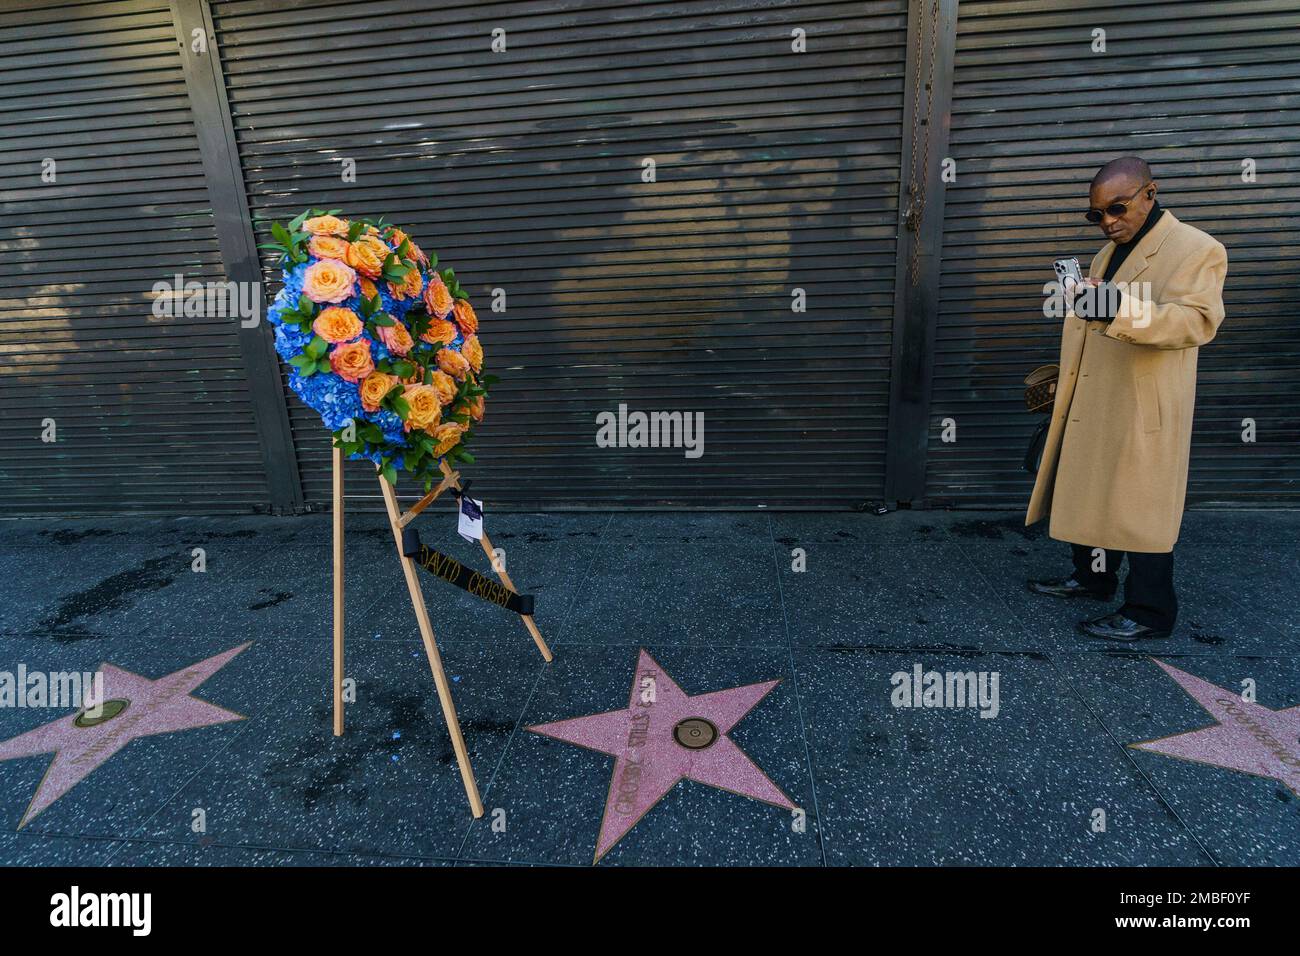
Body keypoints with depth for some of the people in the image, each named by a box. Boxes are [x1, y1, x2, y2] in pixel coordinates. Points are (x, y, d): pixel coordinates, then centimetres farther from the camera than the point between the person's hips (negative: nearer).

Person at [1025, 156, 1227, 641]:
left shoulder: (1196, 249, -9)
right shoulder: (1107, 254, 17)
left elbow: (1196, 319, -25)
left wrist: (1120, 308, -40)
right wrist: (1063, 383, 23)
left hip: (1143, 413, -8)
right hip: (1092, 408, 8)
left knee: (1139, 507, -1)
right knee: (1090, 495, 16)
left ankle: (1149, 611, 12)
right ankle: (1092, 576, 33)